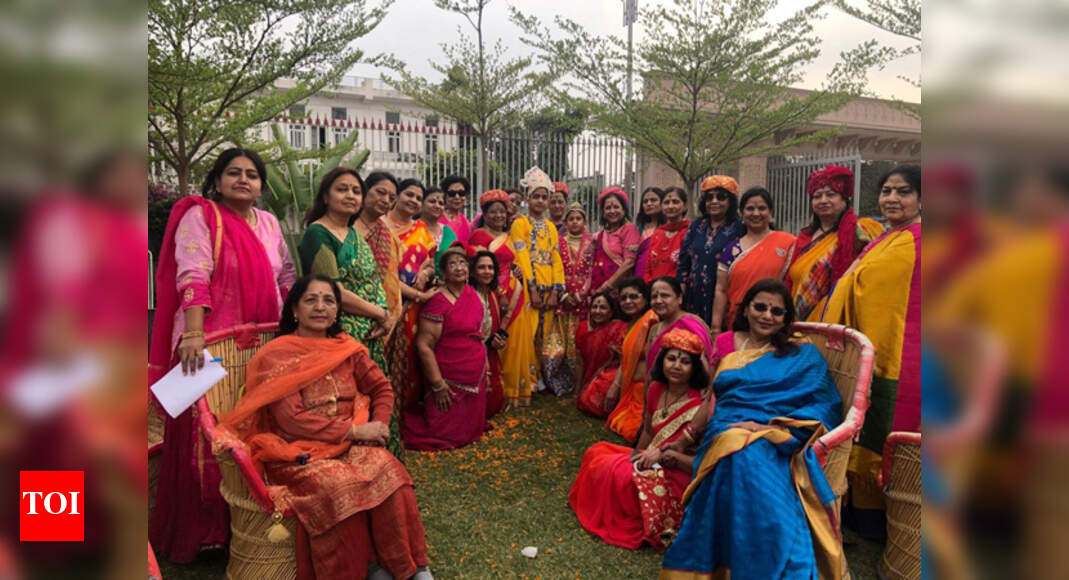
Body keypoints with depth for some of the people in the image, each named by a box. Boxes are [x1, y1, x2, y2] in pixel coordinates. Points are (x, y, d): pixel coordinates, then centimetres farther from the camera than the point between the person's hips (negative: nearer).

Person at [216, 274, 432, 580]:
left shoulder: (347, 348, 10)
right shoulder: (276, 356, -5)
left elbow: (381, 388, 15)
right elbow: (291, 420, -12)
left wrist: (379, 425, -5)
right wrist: (354, 430, -15)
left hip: (350, 444, 4)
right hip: (297, 452, -4)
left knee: (390, 472, -25)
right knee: (340, 488, -33)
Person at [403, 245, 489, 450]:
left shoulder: (472, 294, 6)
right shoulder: (438, 301, -19)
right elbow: (423, 345, -21)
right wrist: (438, 385, -20)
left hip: (475, 377, 8)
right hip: (451, 380, -8)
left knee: (471, 429, 19)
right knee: (449, 434, 3)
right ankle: (402, 421, 21)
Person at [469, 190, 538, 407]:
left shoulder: (507, 237, 20)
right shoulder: (479, 235, -4)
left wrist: (517, 271, 5)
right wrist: (500, 294, -17)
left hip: (514, 295, 8)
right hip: (494, 294, -8)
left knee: (517, 338, 8)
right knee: (499, 342, -7)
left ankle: (516, 389, 18)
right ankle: (501, 391, 3)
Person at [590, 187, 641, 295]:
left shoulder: (629, 228, -1)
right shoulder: (600, 235, 15)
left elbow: (629, 262, -9)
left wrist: (607, 285, -10)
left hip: (618, 287, -5)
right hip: (597, 290, 5)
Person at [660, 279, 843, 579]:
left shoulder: (802, 354, 13)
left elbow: (826, 407, 2)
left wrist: (769, 427, -11)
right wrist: (682, 441, 27)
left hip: (772, 447, -2)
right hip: (722, 440, 3)